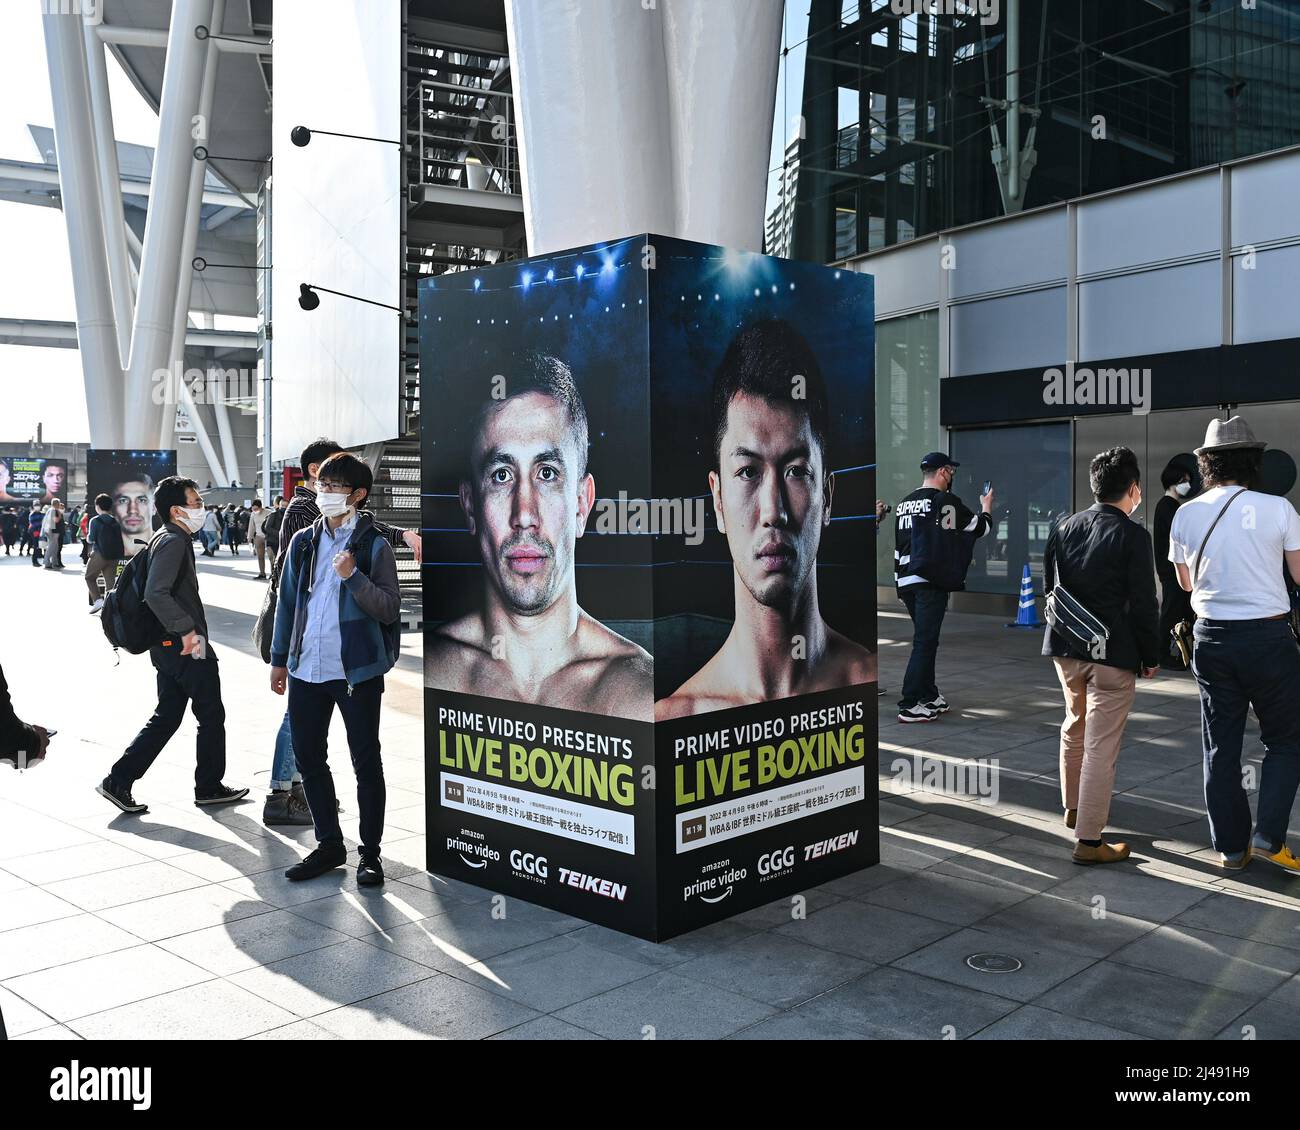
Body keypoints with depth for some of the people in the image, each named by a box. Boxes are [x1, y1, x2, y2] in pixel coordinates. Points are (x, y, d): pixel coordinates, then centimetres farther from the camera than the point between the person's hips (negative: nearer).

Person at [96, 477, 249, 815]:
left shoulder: (165, 539, 15)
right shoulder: (174, 541, -16)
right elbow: (156, 594, -27)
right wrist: (187, 629, -24)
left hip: (170, 646, 10)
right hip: (186, 647, -10)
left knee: (167, 717, 13)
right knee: (211, 714, 4)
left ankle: (118, 781, 10)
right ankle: (209, 787, 15)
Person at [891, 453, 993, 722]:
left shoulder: (904, 504, 14)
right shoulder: (944, 501, -7)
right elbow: (980, 528, 2)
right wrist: (986, 507, 23)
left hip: (906, 581, 8)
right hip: (931, 582, -8)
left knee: (925, 640, 17)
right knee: (925, 642, -6)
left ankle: (929, 696, 23)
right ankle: (910, 706, -8)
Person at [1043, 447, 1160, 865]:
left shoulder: (1063, 528, 4)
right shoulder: (1132, 536, -13)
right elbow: (1143, 604, -12)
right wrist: (1151, 656, 0)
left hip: (1065, 646, 6)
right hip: (1113, 653, -6)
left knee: (1075, 727, 25)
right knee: (1101, 746, -1)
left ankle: (1073, 808, 41)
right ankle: (1088, 839, 2)